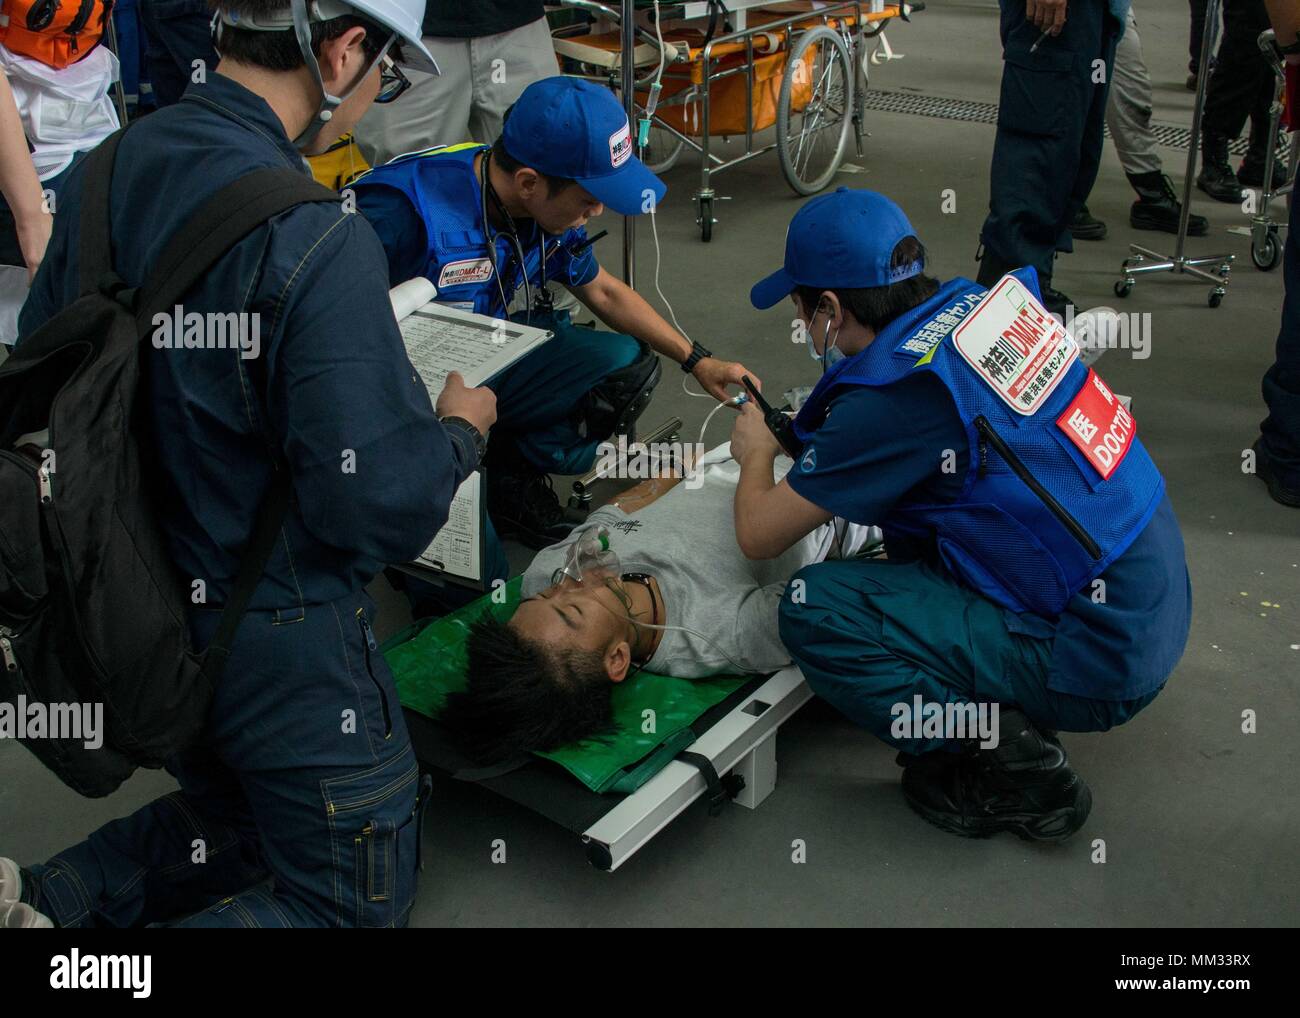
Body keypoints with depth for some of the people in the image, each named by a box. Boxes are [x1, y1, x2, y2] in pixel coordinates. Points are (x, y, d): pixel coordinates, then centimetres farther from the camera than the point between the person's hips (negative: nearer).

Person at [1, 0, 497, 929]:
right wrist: (460, 432, -6)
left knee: (234, 814, 33)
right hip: (276, 636, -7)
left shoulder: (104, 173, -4)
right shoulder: (317, 240, -28)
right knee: (353, 896, 14)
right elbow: (378, 508, -27)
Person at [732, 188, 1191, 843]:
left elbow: (759, 537, -8)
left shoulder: (890, 396, -20)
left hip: (1097, 662, -9)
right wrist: (805, 438, 21)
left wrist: (757, 452, 12)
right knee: (908, 502, 20)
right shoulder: (983, 302, 2)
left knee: (813, 608, -13)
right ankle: (1013, 716, 15)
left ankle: (1016, 770, -4)